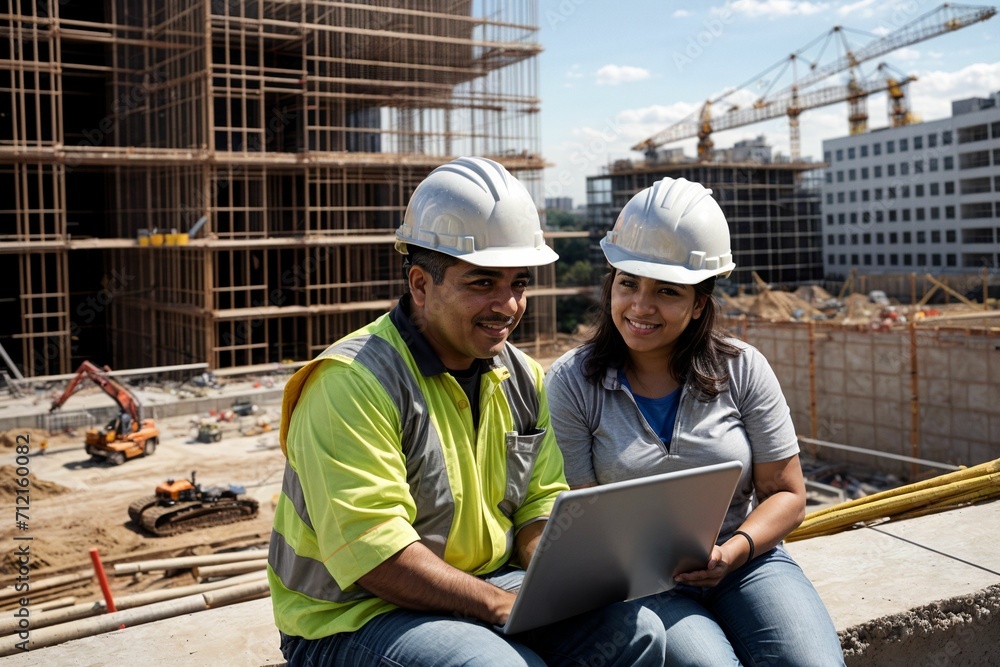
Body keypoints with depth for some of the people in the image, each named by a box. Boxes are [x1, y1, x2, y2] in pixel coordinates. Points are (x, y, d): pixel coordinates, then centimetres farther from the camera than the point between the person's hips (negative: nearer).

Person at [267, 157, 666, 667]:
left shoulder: (521, 377, 7)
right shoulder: (353, 383, -19)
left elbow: (541, 506, 9)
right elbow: (370, 552, -24)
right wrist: (502, 605, -23)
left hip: (491, 587, 7)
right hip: (358, 615, -7)